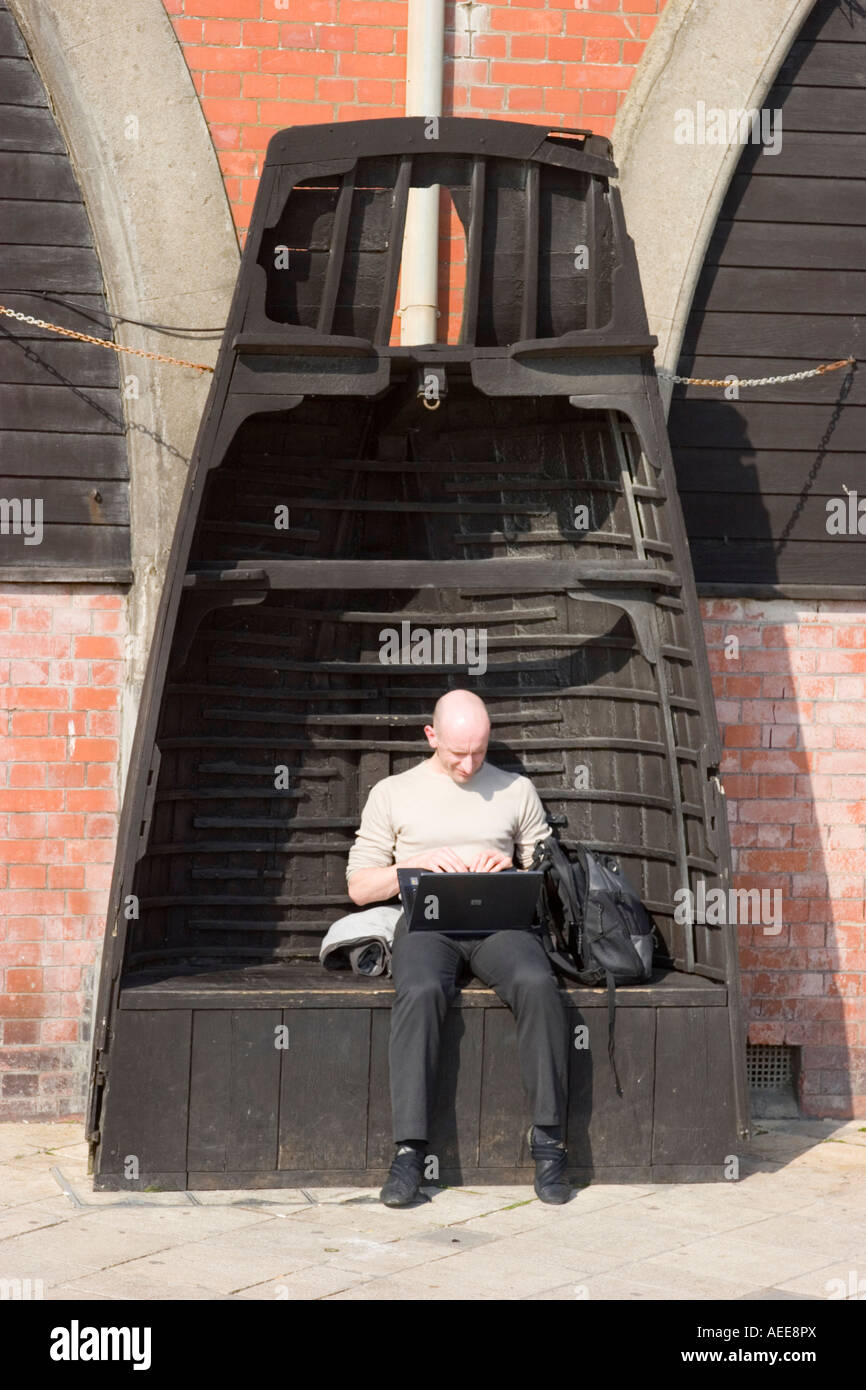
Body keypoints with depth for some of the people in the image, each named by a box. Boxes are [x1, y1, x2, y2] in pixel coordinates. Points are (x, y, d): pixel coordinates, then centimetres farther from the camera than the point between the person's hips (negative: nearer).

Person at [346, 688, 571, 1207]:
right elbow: (359, 887, 12)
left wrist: (517, 867, -3)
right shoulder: (393, 793, 15)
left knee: (538, 984, -33)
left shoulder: (517, 790, 18)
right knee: (421, 992, -36)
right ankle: (410, 1149, -34)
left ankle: (549, 1139, -27)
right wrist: (416, 864, -5)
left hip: (499, 920, 1)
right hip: (426, 921, -1)